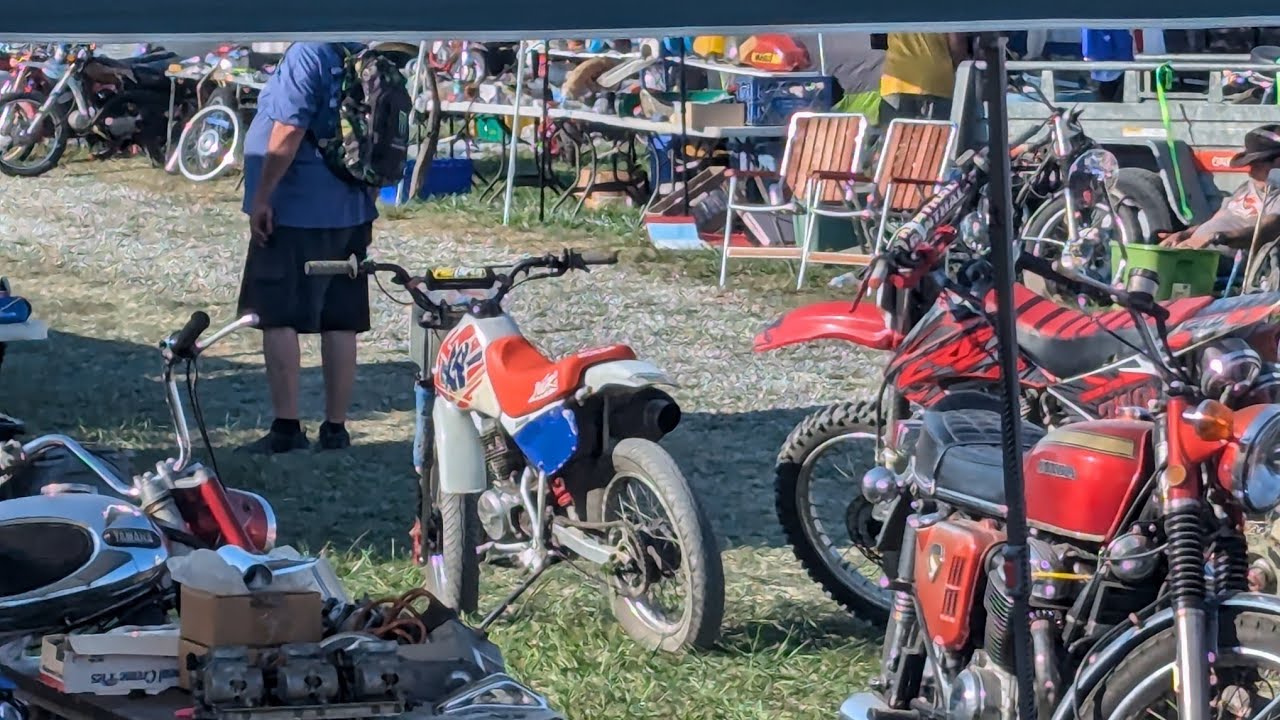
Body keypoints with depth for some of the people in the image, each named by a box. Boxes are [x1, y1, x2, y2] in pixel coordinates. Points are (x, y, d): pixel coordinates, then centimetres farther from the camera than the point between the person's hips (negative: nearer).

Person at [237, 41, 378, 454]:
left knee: (278, 317, -2)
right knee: (341, 322, 8)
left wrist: (262, 196, -14)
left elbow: (289, 132, -20)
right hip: (350, 210, 7)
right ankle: (335, 428, 13)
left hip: (295, 209, -7)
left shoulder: (308, 53, -14)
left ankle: (286, 427, -4)